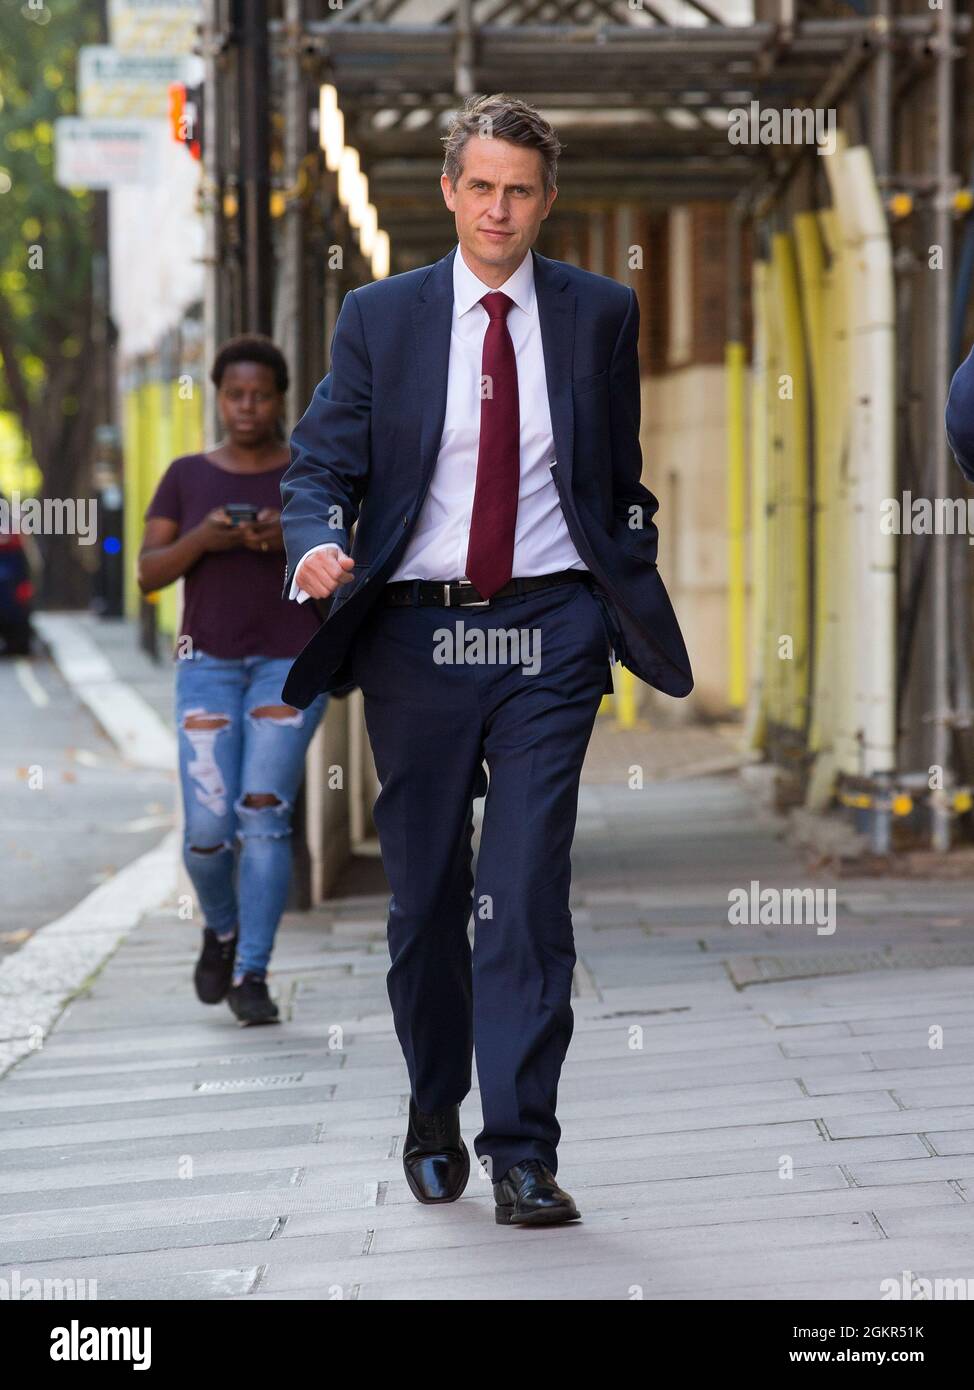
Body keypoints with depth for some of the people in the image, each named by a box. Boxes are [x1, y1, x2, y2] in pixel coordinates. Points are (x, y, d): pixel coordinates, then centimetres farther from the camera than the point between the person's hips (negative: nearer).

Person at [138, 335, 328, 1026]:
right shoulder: (186, 476, 5)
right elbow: (148, 573, -1)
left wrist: (294, 541, -21)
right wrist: (202, 539, -20)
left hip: (292, 664, -1)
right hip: (209, 665, 1)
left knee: (263, 816, -16)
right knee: (208, 831, -8)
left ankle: (252, 976, -9)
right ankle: (223, 927, 23)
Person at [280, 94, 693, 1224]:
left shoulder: (599, 313, 7)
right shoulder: (379, 317, 5)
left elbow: (622, 480, 15)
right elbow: (320, 465, 4)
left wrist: (634, 610, 9)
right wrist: (317, 545, -18)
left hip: (550, 633, -1)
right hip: (417, 632, 1)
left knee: (527, 897, -10)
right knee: (425, 896, 9)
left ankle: (523, 1155, -8)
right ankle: (434, 1115, 29)